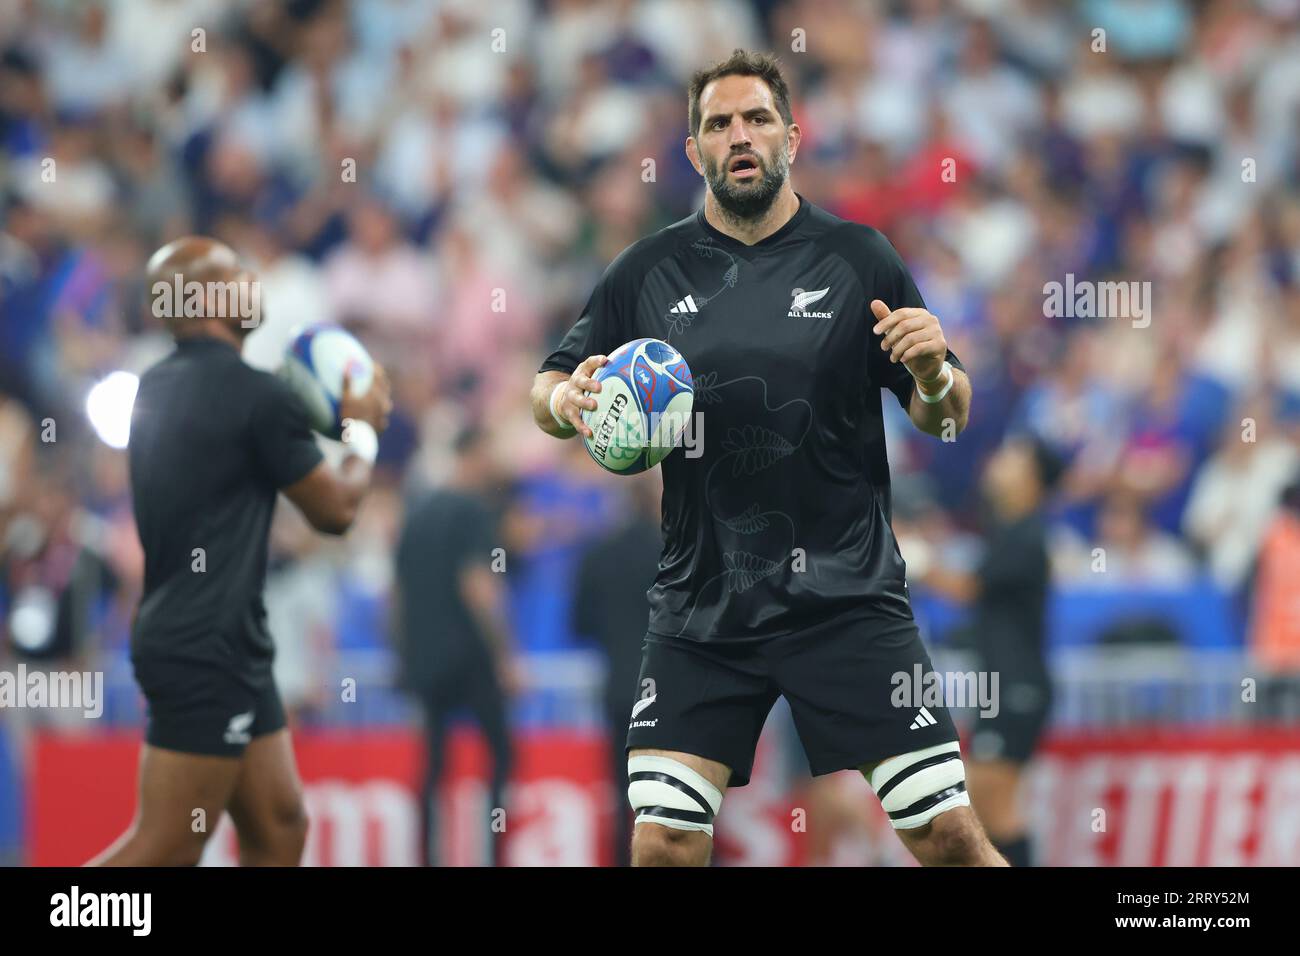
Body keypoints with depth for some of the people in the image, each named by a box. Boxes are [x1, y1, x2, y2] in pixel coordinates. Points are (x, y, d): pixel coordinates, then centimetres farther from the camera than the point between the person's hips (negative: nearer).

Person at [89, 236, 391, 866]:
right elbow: (335, 509, -6)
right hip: (208, 650, -9)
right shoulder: (256, 395, -15)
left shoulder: (156, 388, 10)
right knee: (164, 850, -8)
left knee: (278, 827, 10)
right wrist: (362, 430, 11)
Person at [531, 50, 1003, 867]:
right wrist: (564, 400, -11)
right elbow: (549, 388, 12)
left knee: (949, 836, -6)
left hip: (847, 594, -1)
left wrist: (935, 376, -17)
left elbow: (947, 419, 5)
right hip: (701, 609, 1)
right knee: (663, 847, -7)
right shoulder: (648, 273, 4)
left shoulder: (859, 260, 1)